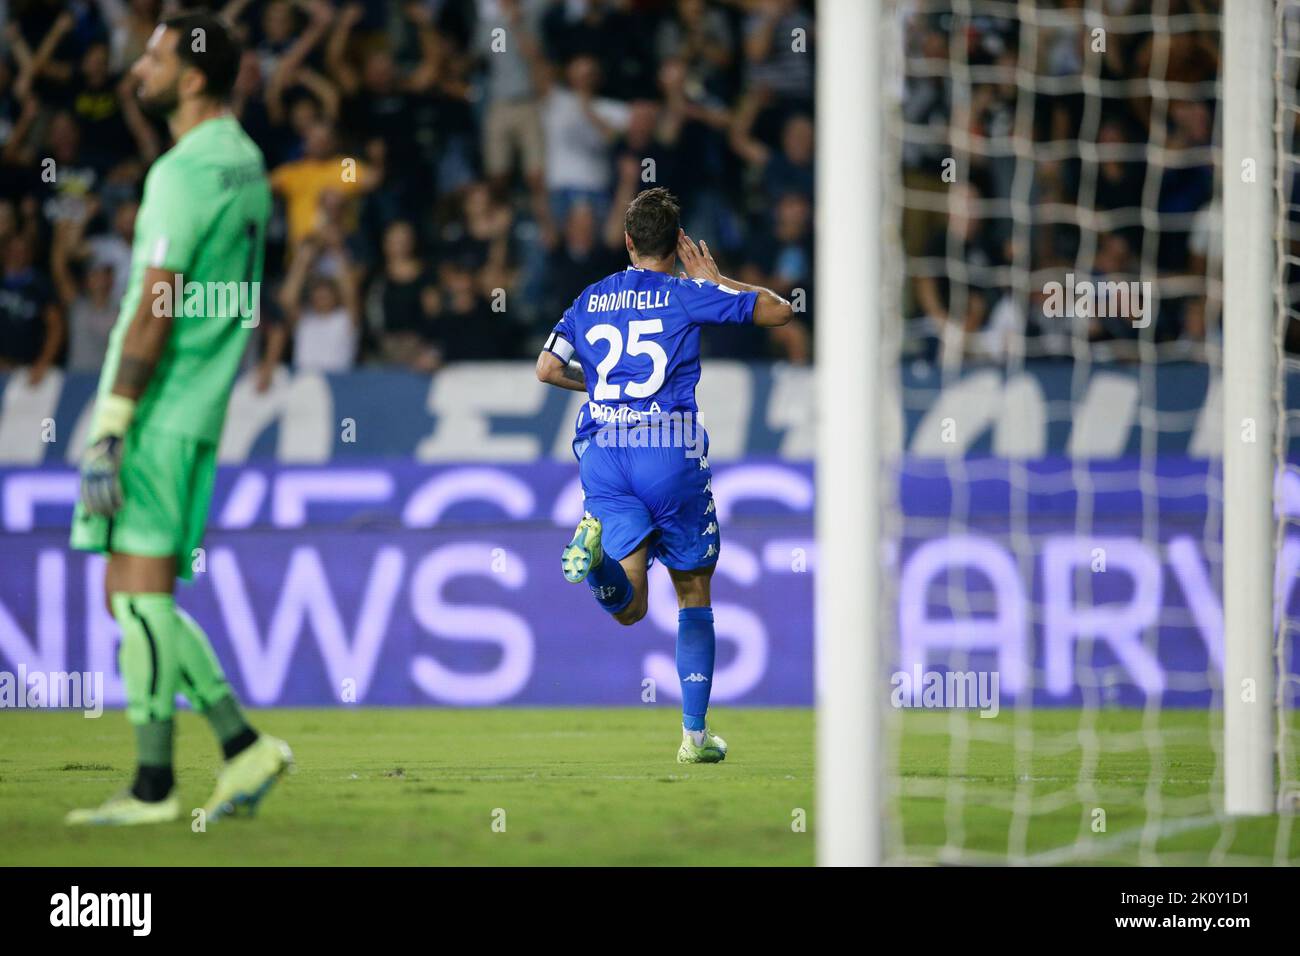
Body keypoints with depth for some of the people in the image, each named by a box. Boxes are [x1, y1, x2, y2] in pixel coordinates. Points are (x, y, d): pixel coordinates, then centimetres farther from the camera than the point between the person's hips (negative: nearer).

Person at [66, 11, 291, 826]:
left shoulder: (185, 173, -14)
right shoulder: (246, 164, 15)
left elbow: (155, 311, -18)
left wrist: (108, 428, -18)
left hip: (157, 416, -9)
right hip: (199, 411, 9)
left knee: (140, 594, -6)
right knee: (138, 598, 12)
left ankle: (154, 788, -5)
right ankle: (244, 747, 8)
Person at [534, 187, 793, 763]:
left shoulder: (591, 300, 13)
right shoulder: (688, 294, 2)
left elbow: (547, 369, 10)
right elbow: (780, 311, 7)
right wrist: (715, 280, 19)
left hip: (601, 456, 2)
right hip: (671, 452, -2)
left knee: (629, 608, -3)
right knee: (693, 595, 13)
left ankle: (596, 544, -36)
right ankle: (695, 734, 11)